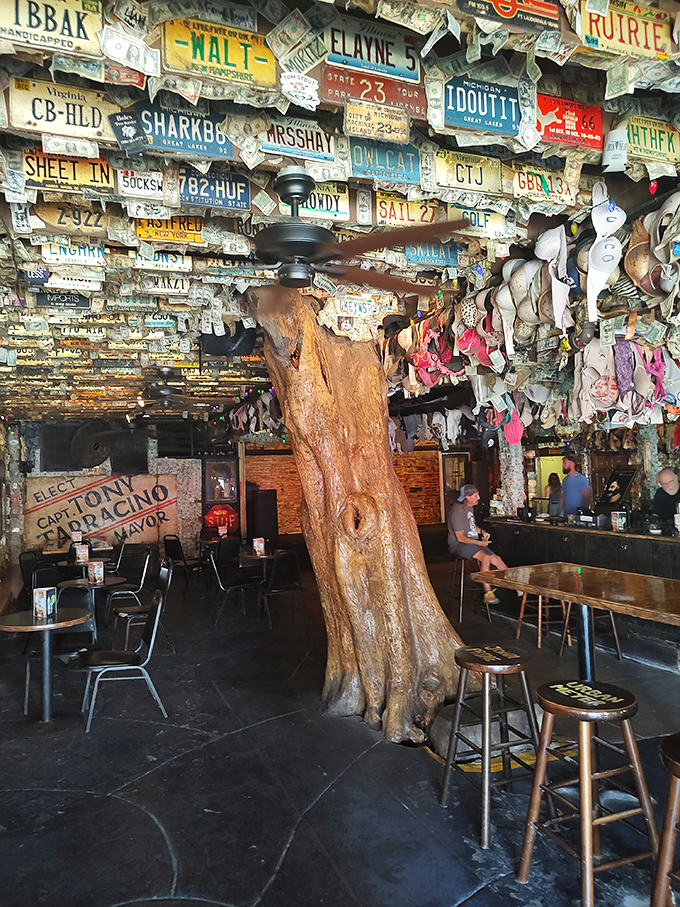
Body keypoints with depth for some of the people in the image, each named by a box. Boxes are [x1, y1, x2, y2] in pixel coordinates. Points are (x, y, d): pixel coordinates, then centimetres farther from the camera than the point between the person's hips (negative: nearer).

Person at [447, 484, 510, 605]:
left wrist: (481, 531, 11)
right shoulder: (458, 511, -20)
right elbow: (460, 537, -22)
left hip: (473, 542, 9)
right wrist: (479, 543, -19)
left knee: (496, 559, -1)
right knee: (486, 557, -31)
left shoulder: (469, 507, 10)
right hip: (459, 545, -9)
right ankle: (487, 593, -26)